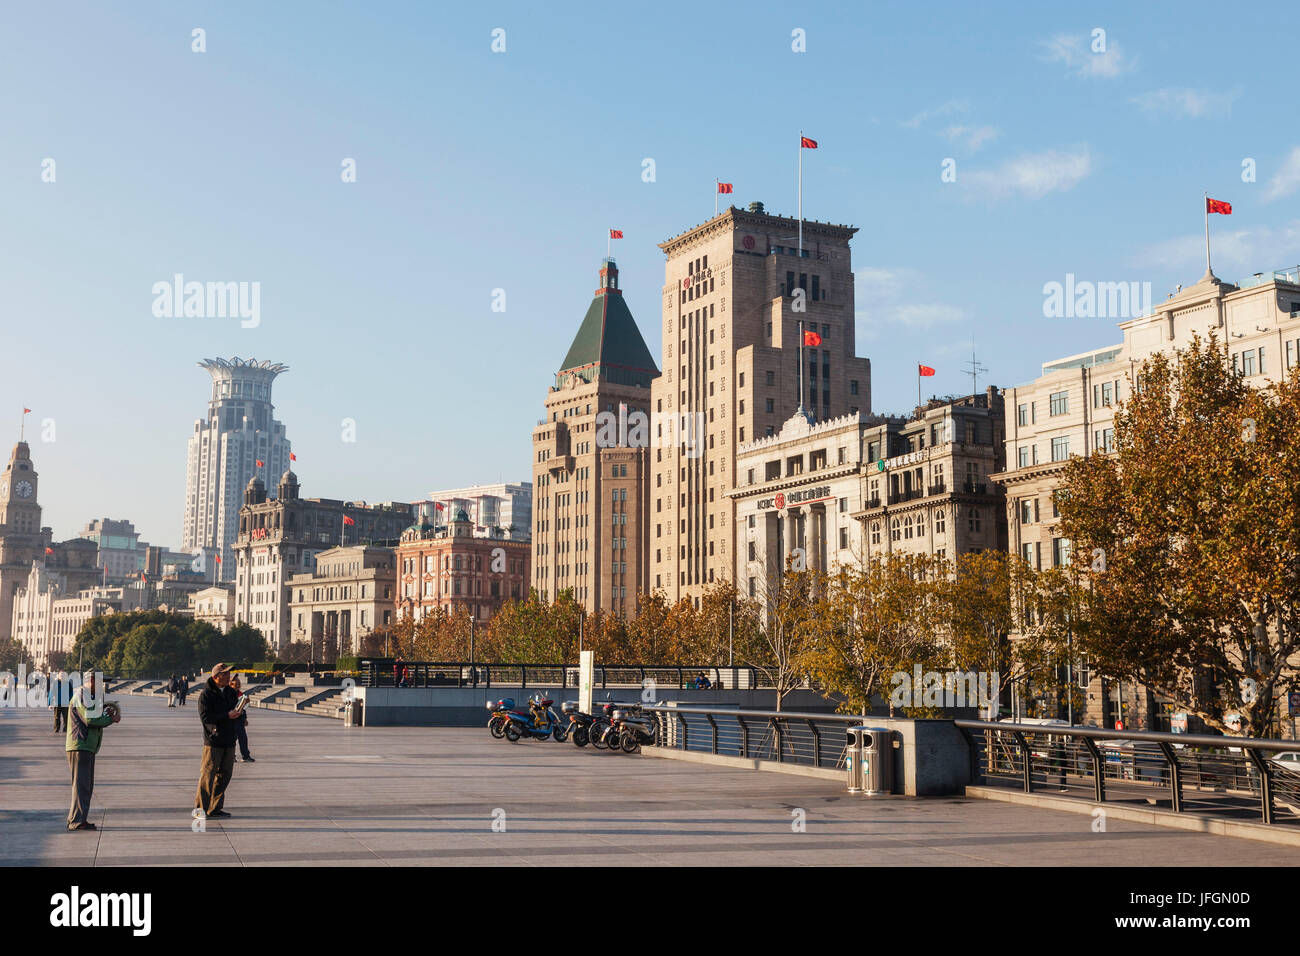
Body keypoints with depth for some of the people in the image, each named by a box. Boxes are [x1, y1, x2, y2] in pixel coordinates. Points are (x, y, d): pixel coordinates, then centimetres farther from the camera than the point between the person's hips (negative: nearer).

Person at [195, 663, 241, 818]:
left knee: (224, 775, 8)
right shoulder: (206, 694, -7)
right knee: (208, 775, -5)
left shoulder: (229, 692, 14)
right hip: (213, 741, -7)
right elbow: (205, 717, -16)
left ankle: (215, 808, 16)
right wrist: (227, 716, -18)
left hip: (229, 741, 7)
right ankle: (200, 808, 3)